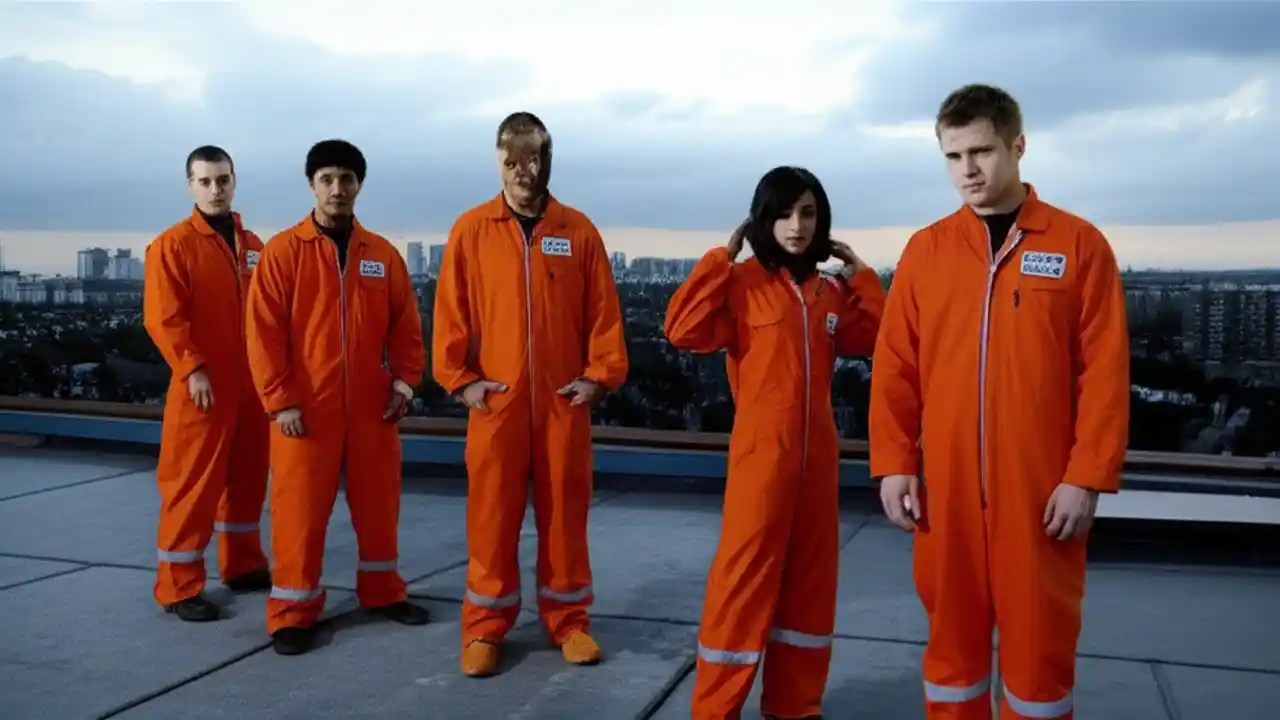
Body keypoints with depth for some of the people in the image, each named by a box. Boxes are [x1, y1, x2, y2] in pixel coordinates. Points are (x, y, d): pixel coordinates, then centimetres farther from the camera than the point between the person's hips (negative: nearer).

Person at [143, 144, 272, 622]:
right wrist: (192, 369, -20)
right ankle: (178, 586, 7)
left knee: (247, 477, 14)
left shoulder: (252, 246, 11)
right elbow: (162, 318, -14)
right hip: (202, 386, -6)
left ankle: (243, 566, 29)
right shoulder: (172, 245, -7)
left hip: (251, 385, 6)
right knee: (192, 484, -2)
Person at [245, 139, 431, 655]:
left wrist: (405, 380, -2)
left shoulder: (383, 254, 7)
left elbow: (405, 325, 10)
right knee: (300, 508, 2)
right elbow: (263, 332, -7)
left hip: (372, 405, 3)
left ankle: (382, 590, 30)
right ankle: (294, 610, 15)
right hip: (305, 408, -3)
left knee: (379, 500, 13)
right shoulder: (283, 251, -4)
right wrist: (280, 401, -12)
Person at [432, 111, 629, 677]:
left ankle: (568, 620, 22)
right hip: (496, 398, -1)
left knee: (565, 511, 8)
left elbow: (603, 311, 4)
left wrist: (600, 374, -3)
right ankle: (485, 626, 17)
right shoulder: (471, 229, 2)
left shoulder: (579, 230, 4)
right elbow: (451, 309, 1)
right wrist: (460, 377, -5)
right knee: (492, 516, 5)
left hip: (563, 399, 1)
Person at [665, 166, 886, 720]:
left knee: (810, 576, 13)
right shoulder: (742, 283, -6)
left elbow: (878, 339, 11)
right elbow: (683, 330, -19)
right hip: (761, 452, -6)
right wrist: (722, 256, -15)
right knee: (745, 577, -2)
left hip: (817, 453, 6)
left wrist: (859, 275, 8)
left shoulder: (831, 292, 12)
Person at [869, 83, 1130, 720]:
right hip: (945, 483, 2)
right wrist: (894, 463, -2)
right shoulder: (924, 249, 6)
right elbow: (894, 367, 5)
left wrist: (1087, 476, -8)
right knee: (951, 632, 12)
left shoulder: (1079, 243, 0)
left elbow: (1105, 371, -3)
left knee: (1040, 639, 8)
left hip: (1041, 486, -2)